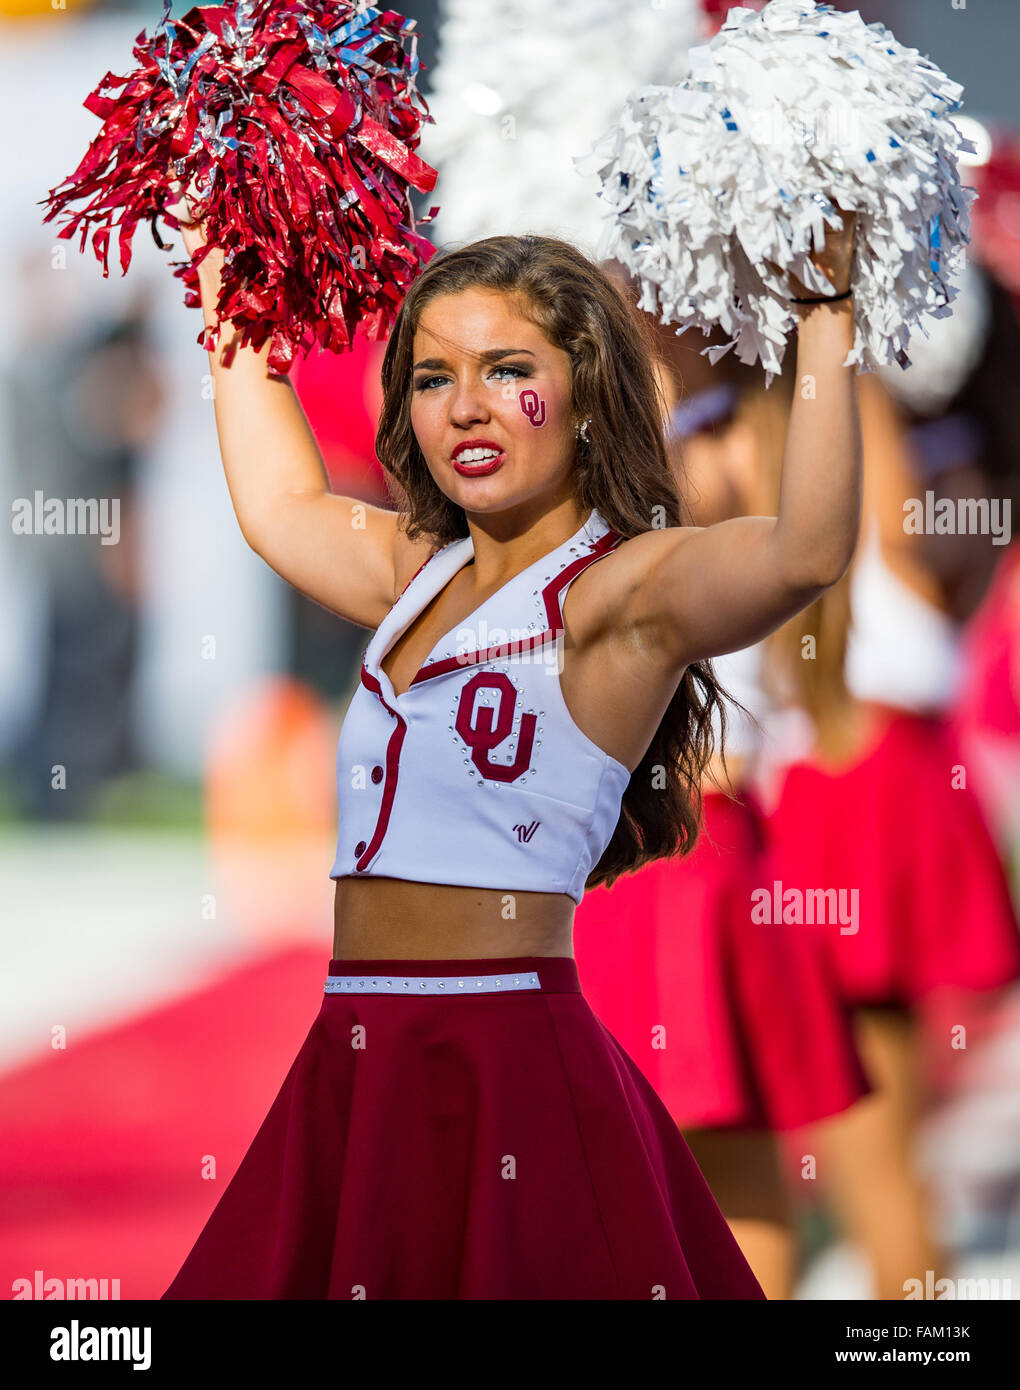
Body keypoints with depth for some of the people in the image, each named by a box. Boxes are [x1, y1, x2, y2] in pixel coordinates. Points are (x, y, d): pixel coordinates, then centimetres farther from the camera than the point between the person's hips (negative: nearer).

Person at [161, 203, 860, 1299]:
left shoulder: (620, 587, -8)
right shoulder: (420, 571, 15)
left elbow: (807, 551, -28)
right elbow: (279, 504, 35)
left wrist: (826, 312, -29)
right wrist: (223, 275, 39)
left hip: (507, 1074, -7)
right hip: (357, 1076, 7)